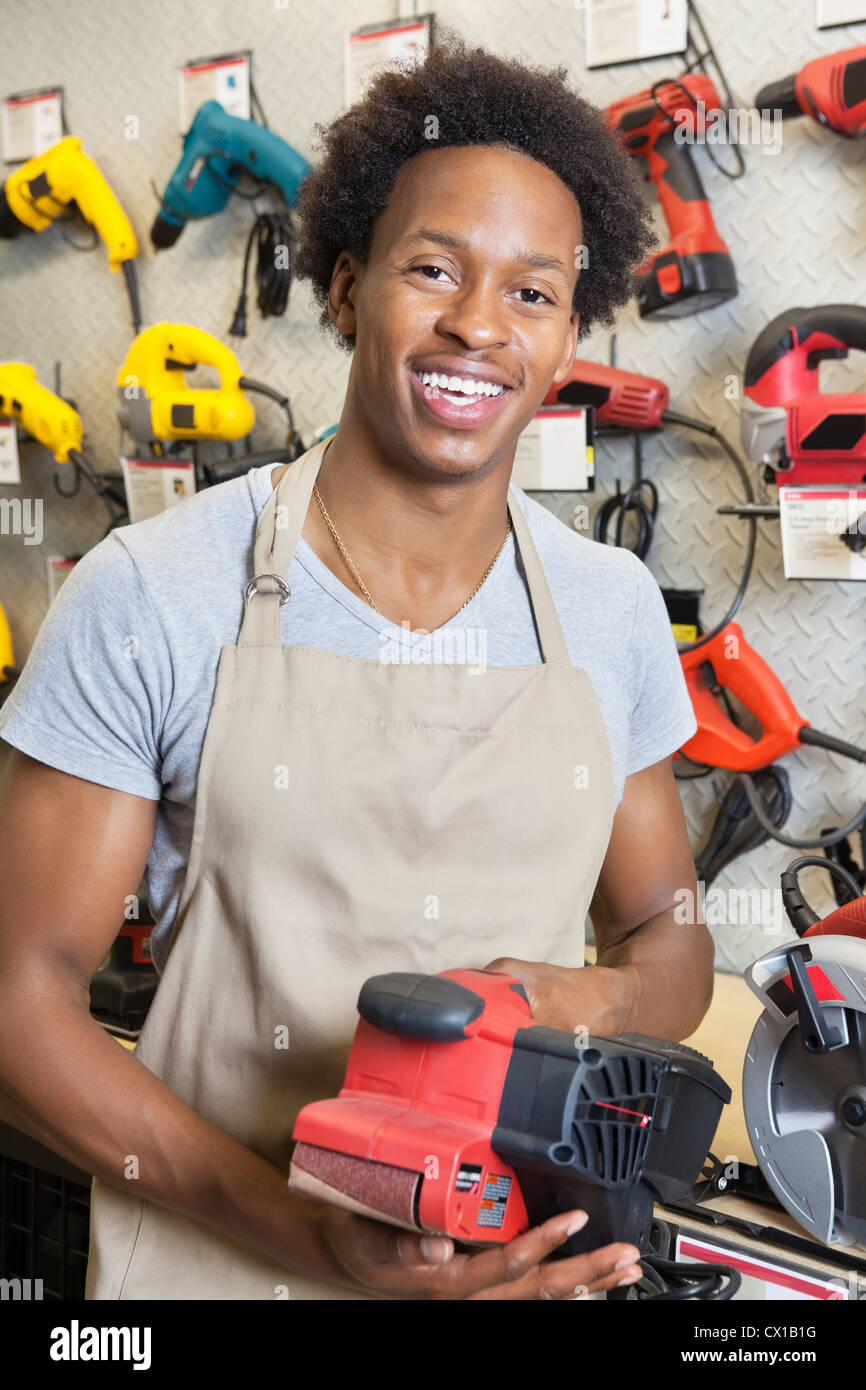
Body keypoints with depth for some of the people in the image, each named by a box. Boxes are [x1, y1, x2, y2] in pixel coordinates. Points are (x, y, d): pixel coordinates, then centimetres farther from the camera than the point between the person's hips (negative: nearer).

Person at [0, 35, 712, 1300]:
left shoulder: (615, 610, -1)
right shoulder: (150, 595, -13)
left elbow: (669, 935, 9)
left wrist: (607, 1002, -15)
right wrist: (304, 1232, -20)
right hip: (219, 1262, -3)